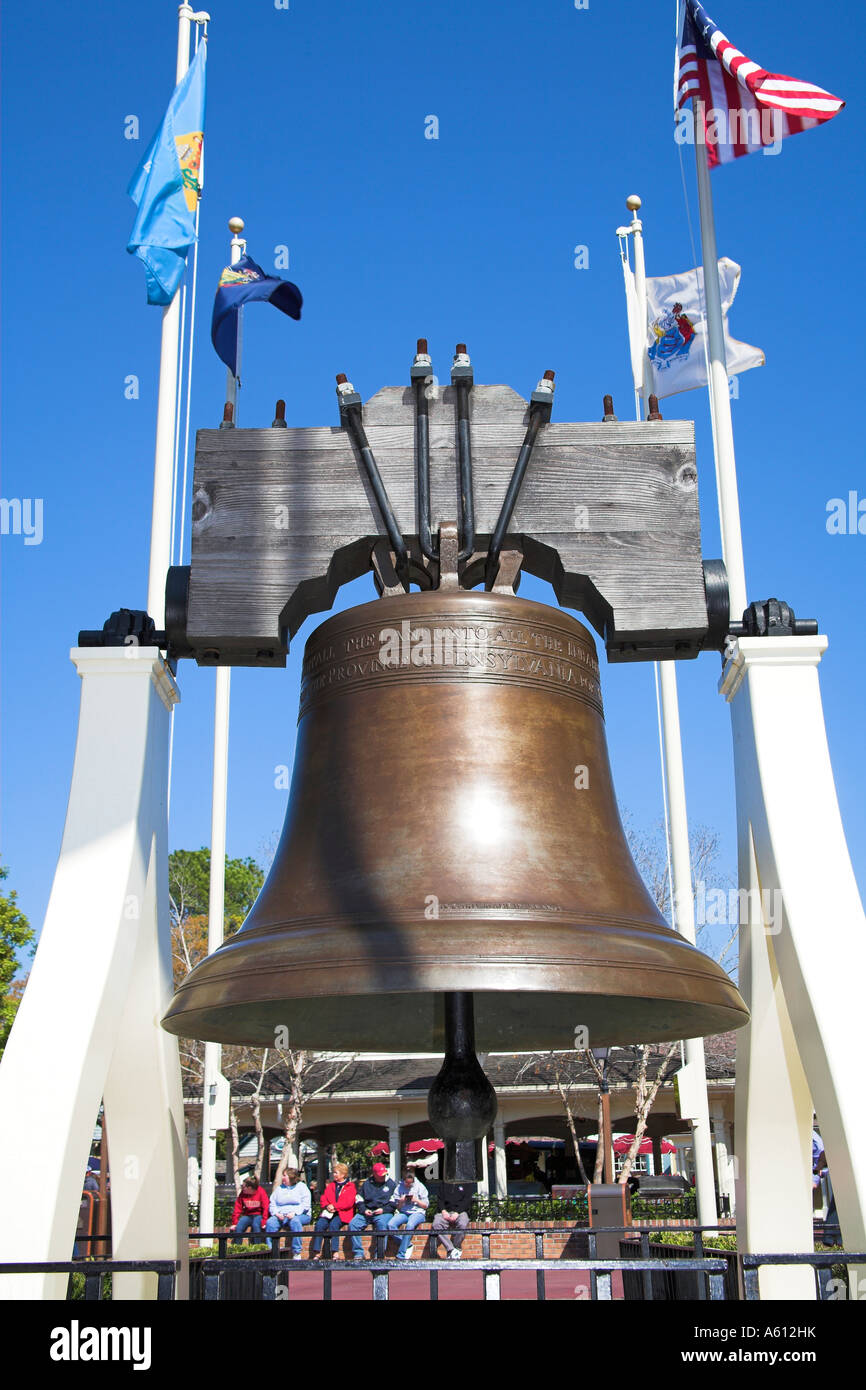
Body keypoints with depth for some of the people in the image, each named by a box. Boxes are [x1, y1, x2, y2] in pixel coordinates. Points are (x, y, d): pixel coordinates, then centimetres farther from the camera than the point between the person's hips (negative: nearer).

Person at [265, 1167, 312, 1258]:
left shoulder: (302, 1186, 8)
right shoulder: (279, 1188, 22)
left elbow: (306, 1204, -4)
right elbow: (272, 1204, 12)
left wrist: (294, 1213, -19)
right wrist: (277, 1214, -10)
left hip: (300, 1215, -4)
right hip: (281, 1215, 4)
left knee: (295, 1221, -38)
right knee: (270, 1222, -26)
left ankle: (297, 1252, -35)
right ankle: (269, 1250, -23)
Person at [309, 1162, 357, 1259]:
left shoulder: (351, 1186, 7)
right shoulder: (331, 1185, 24)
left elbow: (349, 1203, -6)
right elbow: (323, 1199, 16)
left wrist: (334, 1206, -13)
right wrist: (327, 1206, -6)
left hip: (343, 1214, -4)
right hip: (329, 1213, 4)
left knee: (333, 1224, -34)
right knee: (319, 1224, -24)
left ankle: (334, 1253, -33)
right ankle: (315, 1253, -27)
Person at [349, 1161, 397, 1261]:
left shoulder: (391, 1183, 9)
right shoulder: (366, 1184, 16)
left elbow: (394, 1202, 4)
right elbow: (360, 1200, 15)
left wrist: (383, 1210, -10)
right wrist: (364, 1210, -3)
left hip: (384, 1212, -3)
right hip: (366, 1213, 3)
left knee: (381, 1224, -36)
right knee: (352, 1224, -21)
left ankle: (379, 1255, -31)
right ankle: (358, 1254, -17)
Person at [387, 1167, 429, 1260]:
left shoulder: (420, 1186, 4)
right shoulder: (399, 1188, 8)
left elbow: (426, 1205, 6)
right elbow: (397, 1207, 12)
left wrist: (416, 1200, -12)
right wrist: (401, 1201, -9)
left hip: (417, 1212, -3)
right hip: (403, 1212, 3)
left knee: (410, 1225, -37)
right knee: (390, 1225, -27)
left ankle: (401, 1254, -29)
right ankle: (408, 1244, -11)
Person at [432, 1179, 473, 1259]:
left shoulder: (467, 1183, 12)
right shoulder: (445, 1183, 24)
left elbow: (467, 1200, 0)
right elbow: (440, 1198, 14)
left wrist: (457, 1212, -15)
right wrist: (443, 1211, -7)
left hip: (460, 1211, -3)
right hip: (446, 1212, 3)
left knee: (462, 1225, -38)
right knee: (436, 1225, -31)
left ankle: (457, 1248, -16)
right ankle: (452, 1250, -29)